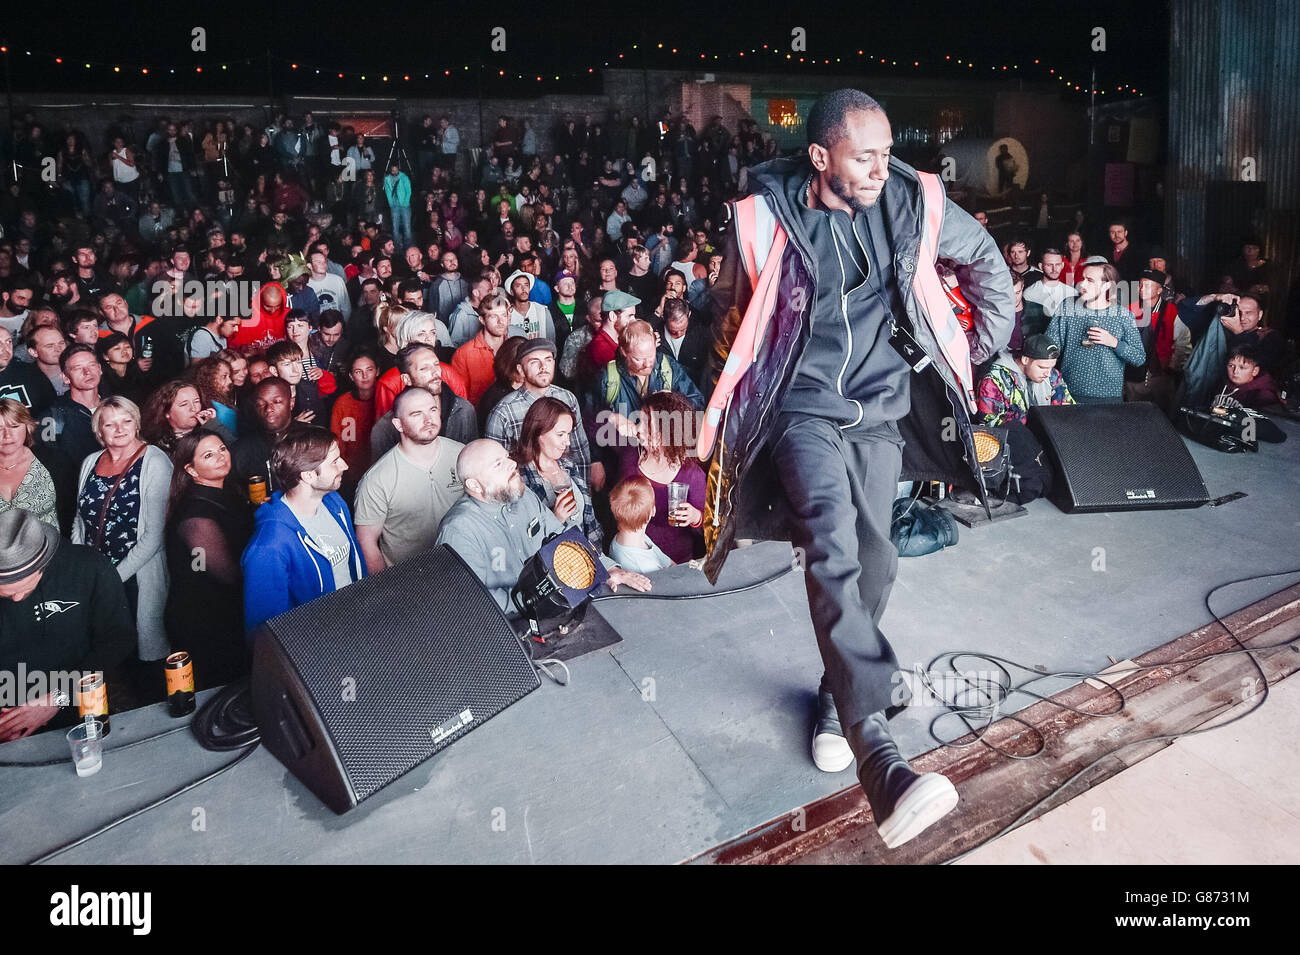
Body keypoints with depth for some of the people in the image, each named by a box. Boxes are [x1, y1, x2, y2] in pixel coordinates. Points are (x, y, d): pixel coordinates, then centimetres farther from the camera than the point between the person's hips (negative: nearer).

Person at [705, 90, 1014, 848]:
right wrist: (746, 383, 13)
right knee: (832, 549, -22)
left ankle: (841, 691, 32)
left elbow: (984, 256, 12)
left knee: (873, 556, 7)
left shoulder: (911, 199, -5)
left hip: (883, 402, 4)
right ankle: (879, 754, -28)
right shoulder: (767, 217, -11)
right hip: (806, 405, -3)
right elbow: (730, 306, 8)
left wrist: (988, 340, 12)